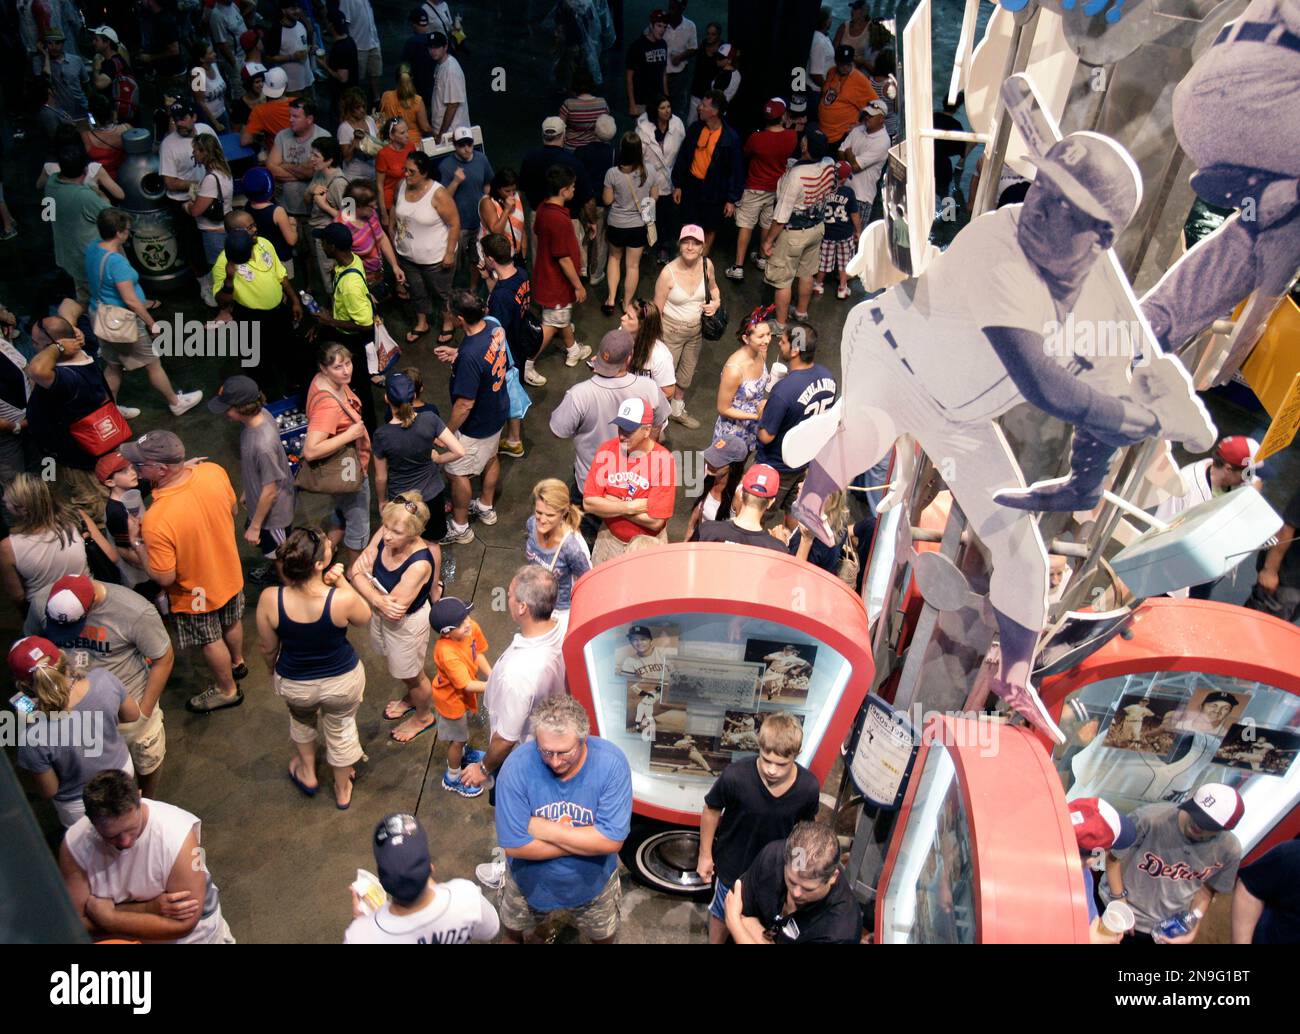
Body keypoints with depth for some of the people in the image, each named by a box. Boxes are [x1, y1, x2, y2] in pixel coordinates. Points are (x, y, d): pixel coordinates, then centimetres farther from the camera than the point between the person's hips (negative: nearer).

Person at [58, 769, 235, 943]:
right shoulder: (75, 845, -19)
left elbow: (183, 924, -22)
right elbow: (80, 920, -13)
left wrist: (108, 918, -21)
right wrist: (149, 908, -22)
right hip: (122, 936, 2)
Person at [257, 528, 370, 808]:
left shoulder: (270, 599, -28)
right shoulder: (343, 600, -34)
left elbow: (267, 647, -10)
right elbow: (364, 618, -8)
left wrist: (274, 671, 12)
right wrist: (341, 582, -20)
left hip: (294, 683, 1)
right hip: (343, 680, -1)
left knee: (302, 721, 36)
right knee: (341, 730, 28)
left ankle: (307, 773, 59)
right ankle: (342, 790, 52)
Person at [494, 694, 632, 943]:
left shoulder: (611, 763, -30)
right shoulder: (516, 767, -30)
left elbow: (612, 841, -29)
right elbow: (514, 845, -27)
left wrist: (543, 828, -28)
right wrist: (585, 842, -26)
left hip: (592, 883, 0)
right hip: (531, 881, 0)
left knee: (605, 936, 26)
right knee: (511, 930, 28)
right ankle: (514, 938, 60)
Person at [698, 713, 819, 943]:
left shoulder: (809, 788, -28)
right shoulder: (735, 776, -35)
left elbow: (807, 825, -5)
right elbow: (712, 811, -14)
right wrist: (705, 854, -4)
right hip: (733, 863, -1)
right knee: (722, 913, 26)